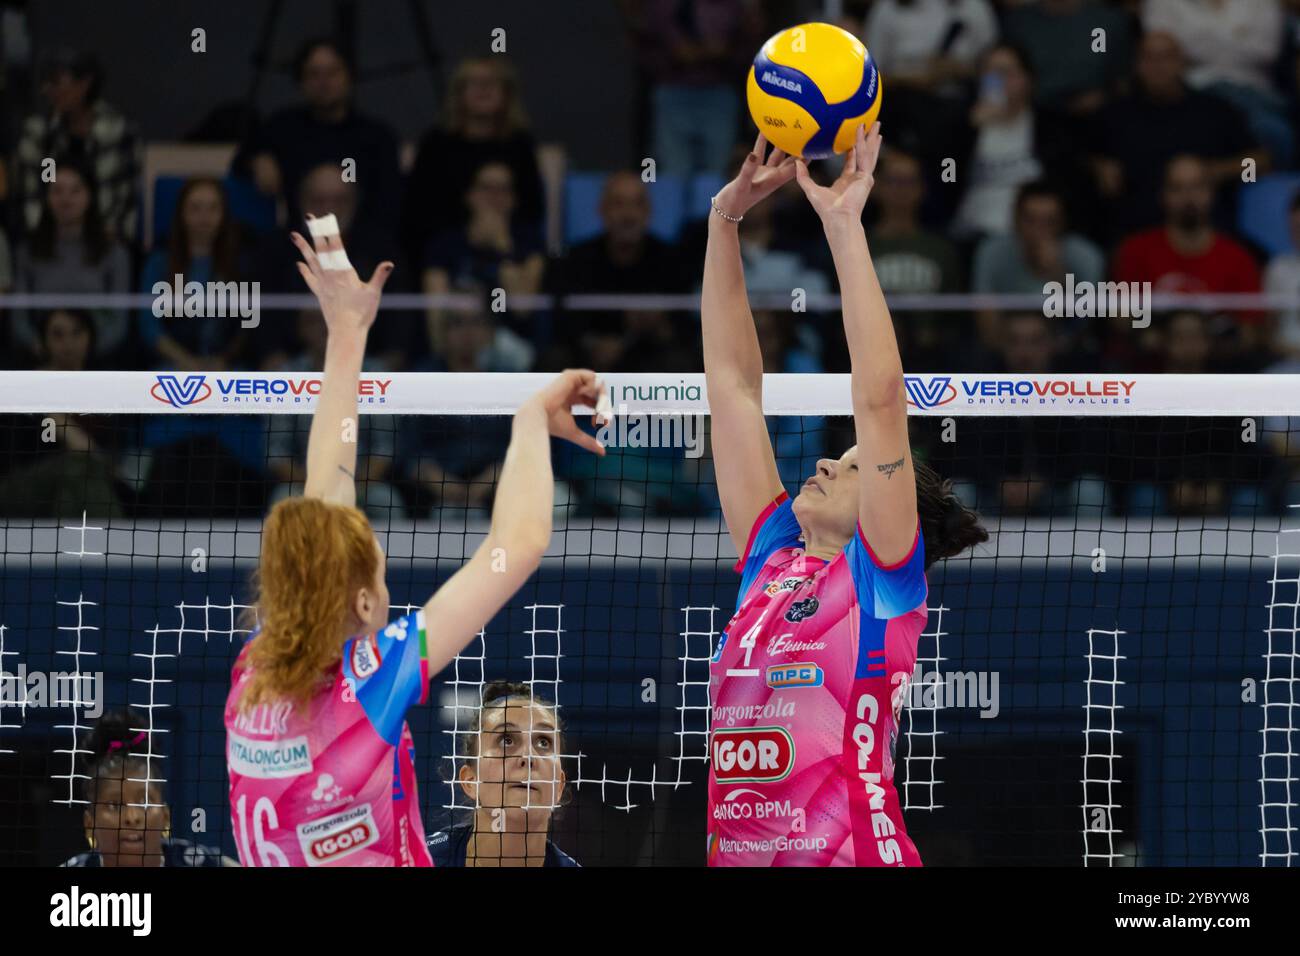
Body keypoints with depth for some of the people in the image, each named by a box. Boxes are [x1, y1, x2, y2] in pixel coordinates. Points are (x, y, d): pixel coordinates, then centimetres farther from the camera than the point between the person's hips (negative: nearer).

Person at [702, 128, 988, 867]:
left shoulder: (885, 572, 1)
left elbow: (880, 397, -8)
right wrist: (725, 220, 12)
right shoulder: (772, 557, 15)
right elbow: (733, 383, 16)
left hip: (855, 851, -6)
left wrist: (844, 225, -9)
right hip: (738, 853, 6)